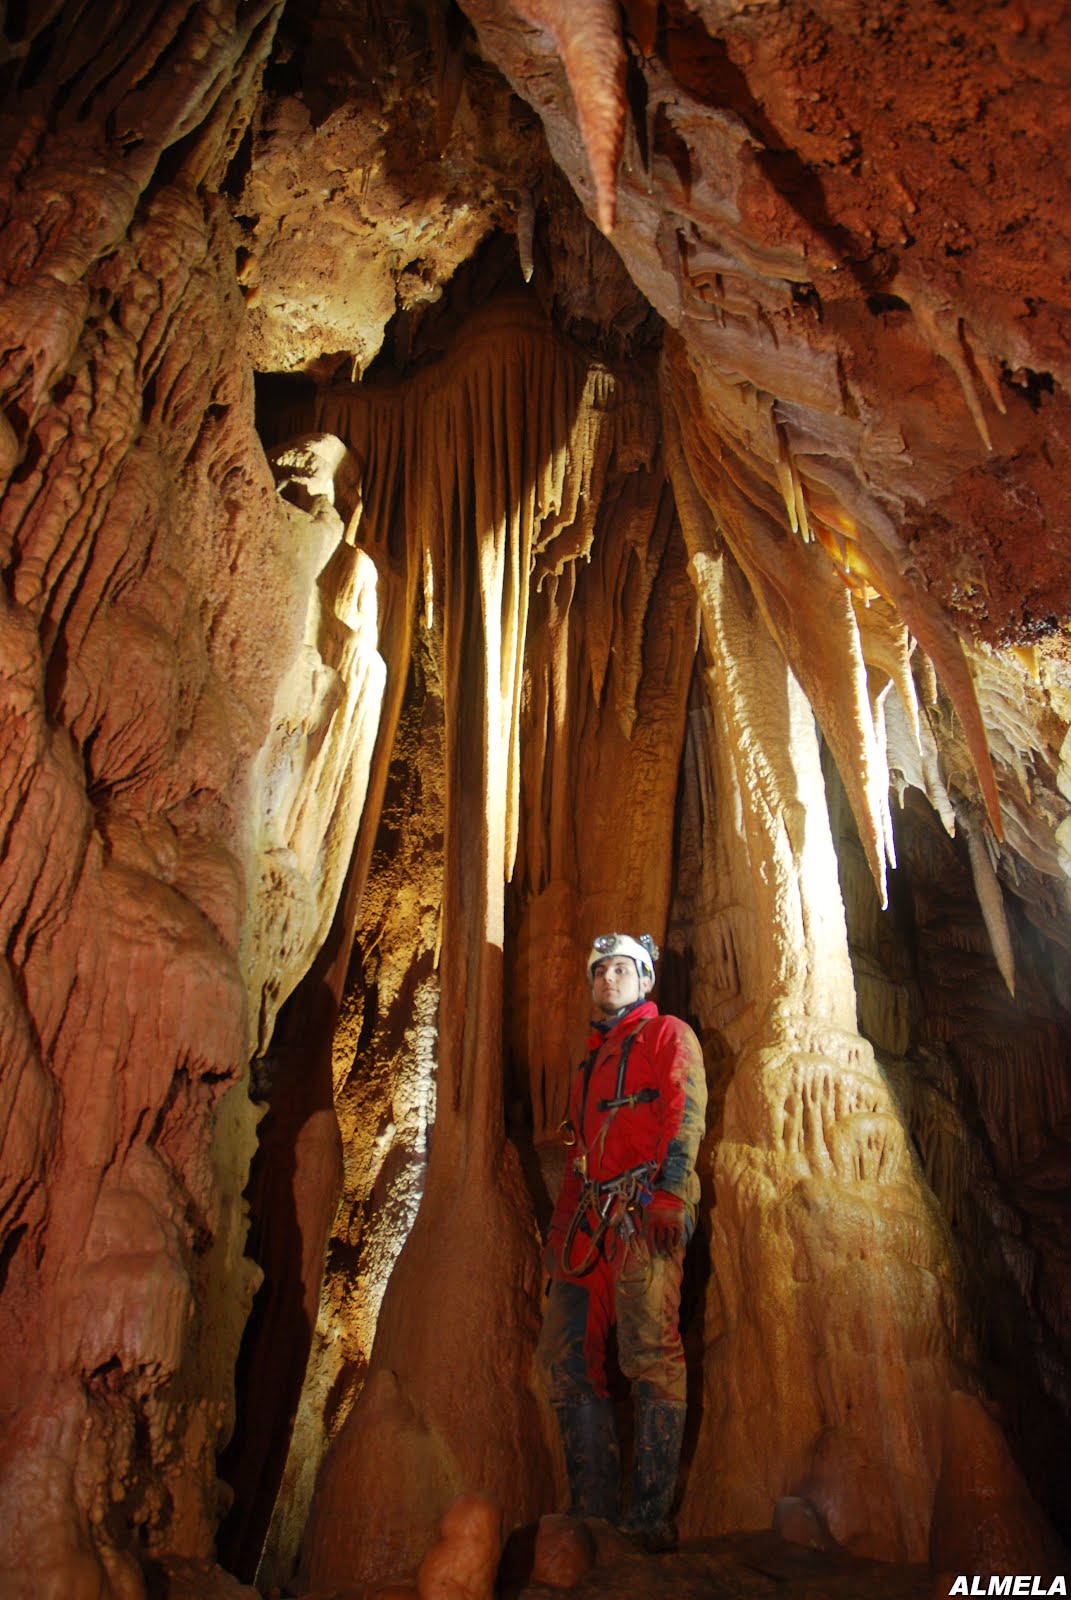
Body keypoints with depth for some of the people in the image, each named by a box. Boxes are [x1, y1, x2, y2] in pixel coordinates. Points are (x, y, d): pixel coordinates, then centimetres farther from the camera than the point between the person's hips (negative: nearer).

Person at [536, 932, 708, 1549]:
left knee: (652, 1354, -10)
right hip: (589, 1219, 7)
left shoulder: (669, 1035, 7)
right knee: (567, 1360, 4)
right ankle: (594, 1512, 12)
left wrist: (671, 1194, -21)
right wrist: (563, 1224, 18)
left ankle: (651, 1517, -2)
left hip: (645, 1212, -7)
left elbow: (686, 1114, -8)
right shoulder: (594, 1056, 28)